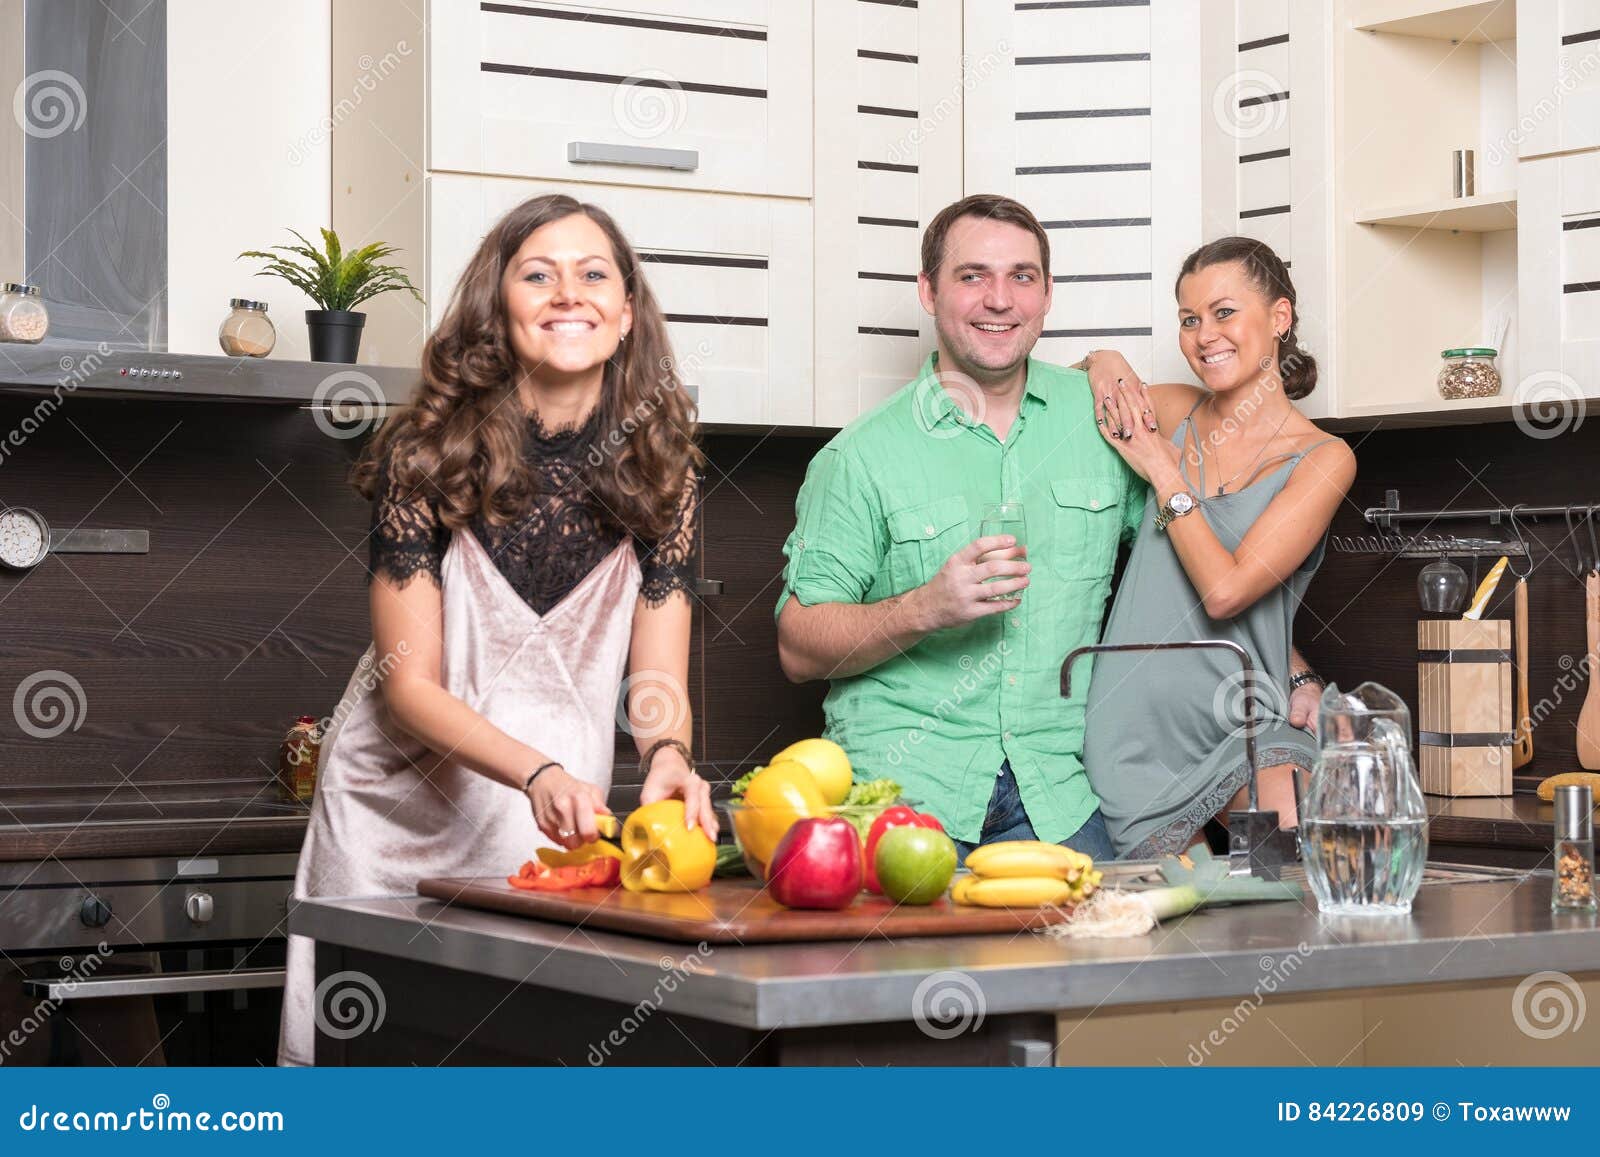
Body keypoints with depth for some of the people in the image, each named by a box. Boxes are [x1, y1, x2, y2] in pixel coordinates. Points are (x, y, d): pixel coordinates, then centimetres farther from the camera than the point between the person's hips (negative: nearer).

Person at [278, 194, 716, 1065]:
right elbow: (409, 683, -15)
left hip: (554, 826, 2)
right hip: (396, 805, -2)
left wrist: (667, 757, -28)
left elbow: (658, 681, -5)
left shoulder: (659, 467, -5)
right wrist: (538, 773, -31)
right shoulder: (426, 453, -13)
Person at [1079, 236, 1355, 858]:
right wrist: (1106, 368, 4)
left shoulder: (1322, 459, -3)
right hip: (1134, 732, 4)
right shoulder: (1178, 414, 10)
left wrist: (1161, 468, -6)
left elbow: (1225, 590, -14)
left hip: (1242, 725, -4)